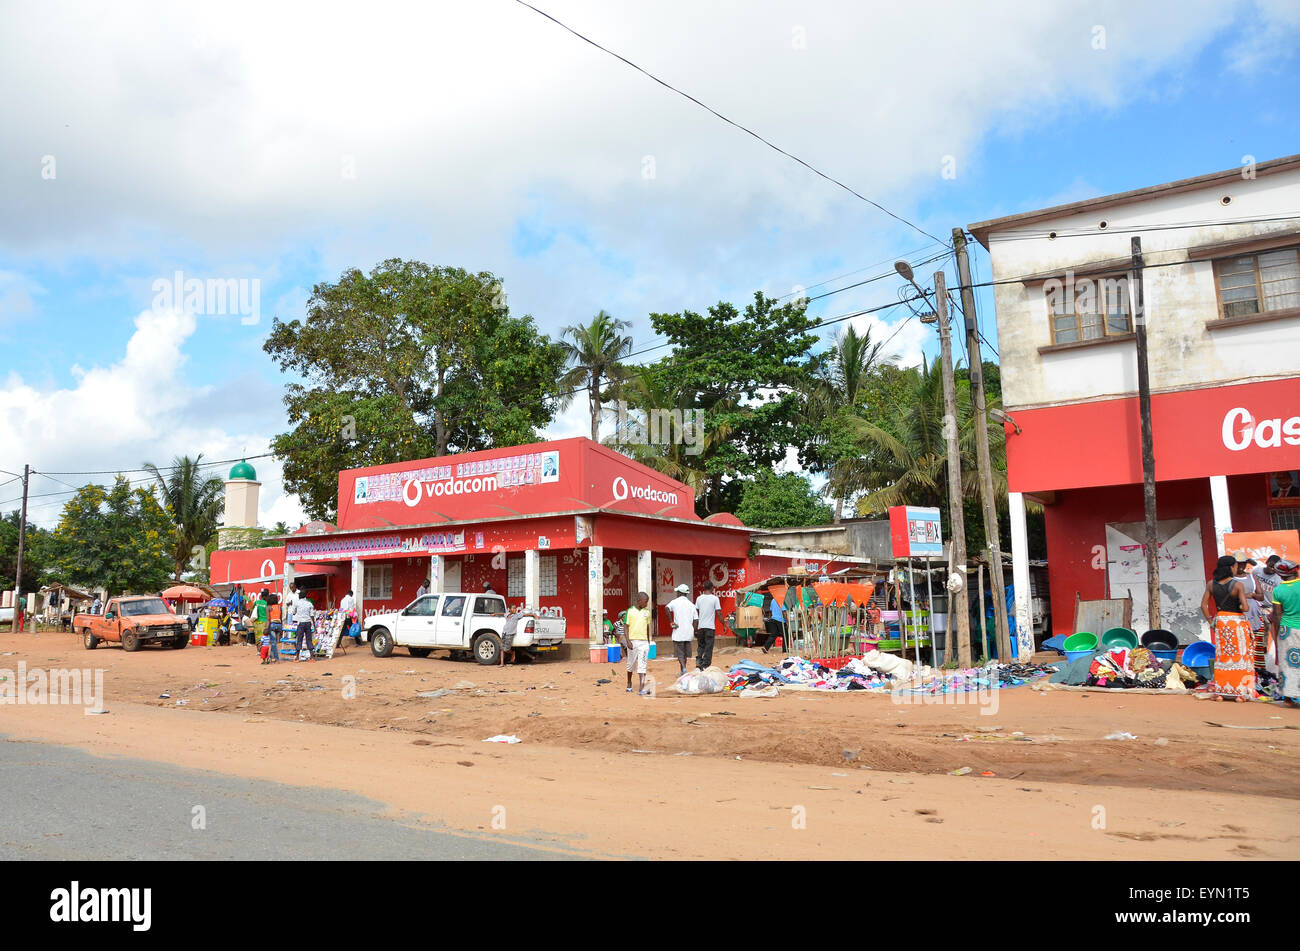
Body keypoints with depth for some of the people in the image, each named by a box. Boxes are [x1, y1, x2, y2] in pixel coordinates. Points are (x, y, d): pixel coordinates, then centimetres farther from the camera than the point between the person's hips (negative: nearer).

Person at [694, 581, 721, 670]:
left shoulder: (699, 598, 5)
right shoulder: (715, 598, -6)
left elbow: (696, 612, 11)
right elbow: (719, 613, -7)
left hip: (700, 626, 4)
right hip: (710, 626, -4)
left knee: (701, 645, 18)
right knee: (708, 647, 3)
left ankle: (698, 659, -2)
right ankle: (705, 666, 2)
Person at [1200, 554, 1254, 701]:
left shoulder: (1211, 584, -1)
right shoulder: (1238, 585, -14)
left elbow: (1203, 605, 0)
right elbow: (1245, 608, -20)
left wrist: (1210, 621, 8)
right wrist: (1244, 607, 3)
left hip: (1220, 621, 4)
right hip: (1237, 622, -4)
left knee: (1221, 656, 12)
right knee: (1240, 656, 6)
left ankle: (1220, 692, 13)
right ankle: (1240, 693, 8)